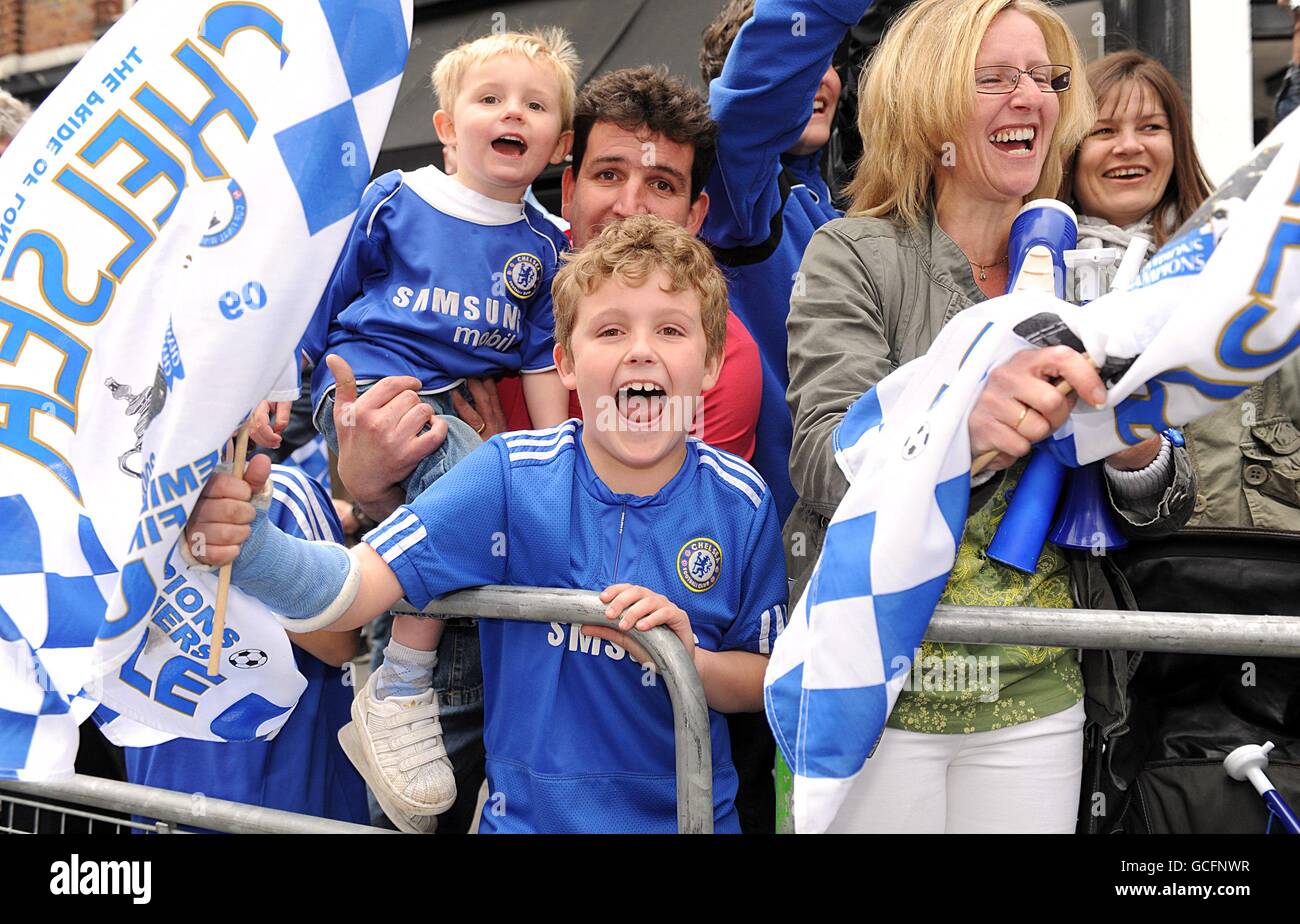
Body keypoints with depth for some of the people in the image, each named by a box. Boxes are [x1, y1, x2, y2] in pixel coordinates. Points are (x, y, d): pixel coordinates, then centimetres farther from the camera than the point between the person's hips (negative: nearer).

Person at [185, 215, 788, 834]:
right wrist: (249, 546, -39)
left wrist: (690, 659, -16)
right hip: (526, 814, -2)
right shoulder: (510, 474, -10)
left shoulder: (739, 503, -6)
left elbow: (765, 681, 4)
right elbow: (353, 591, -20)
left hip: (687, 814, 2)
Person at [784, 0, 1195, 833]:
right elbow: (826, 467, -19)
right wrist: (961, 426, -39)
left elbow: (1167, 511, 6)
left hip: (1038, 698, 4)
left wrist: (1135, 453, -18)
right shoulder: (854, 255, -6)